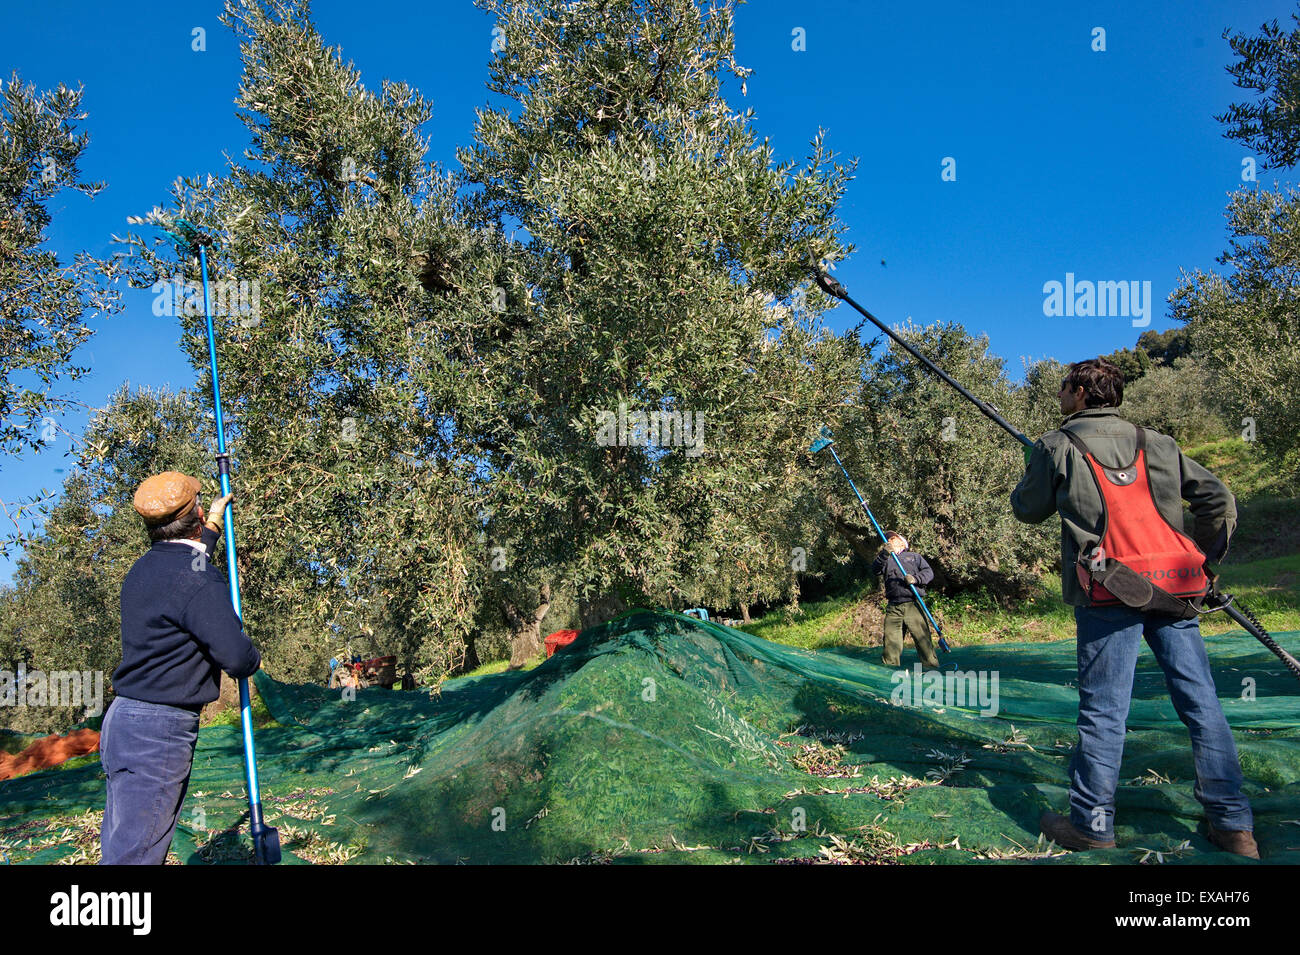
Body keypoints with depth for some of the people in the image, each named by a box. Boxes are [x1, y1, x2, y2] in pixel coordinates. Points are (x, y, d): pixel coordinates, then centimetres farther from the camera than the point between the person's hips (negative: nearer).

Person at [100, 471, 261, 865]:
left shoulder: (144, 568, 12)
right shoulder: (199, 580, -19)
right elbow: (235, 656, -23)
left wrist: (213, 527, 48)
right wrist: (255, 660, 1)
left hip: (123, 720, 10)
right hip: (158, 732, -10)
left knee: (120, 848, 16)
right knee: (135, 854, -6)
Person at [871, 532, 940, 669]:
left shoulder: (914, 557, 20)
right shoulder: (887, 561, 22)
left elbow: (929, 573, 9)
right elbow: (875, 570, 1)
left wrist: (916, 578, -11)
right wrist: (884, 554, -15)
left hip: (913, 605, -1)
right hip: (893, 608, 2)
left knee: (924, 641, -8)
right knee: (891, 642, -2)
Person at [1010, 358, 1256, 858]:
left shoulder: (1057, 446, 2)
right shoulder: (1157, 443, 15)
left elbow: (1028, 510, 12)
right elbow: (1217, 498, 14)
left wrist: (1036, 471, 28)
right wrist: (1204, 556, 22)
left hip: (1109, 593, -4)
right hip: (1174, 588, 5)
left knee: (1103, 708, -1)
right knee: (1201, 701, 9)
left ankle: (1092, 822, 5)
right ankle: (1233, 825, 15)